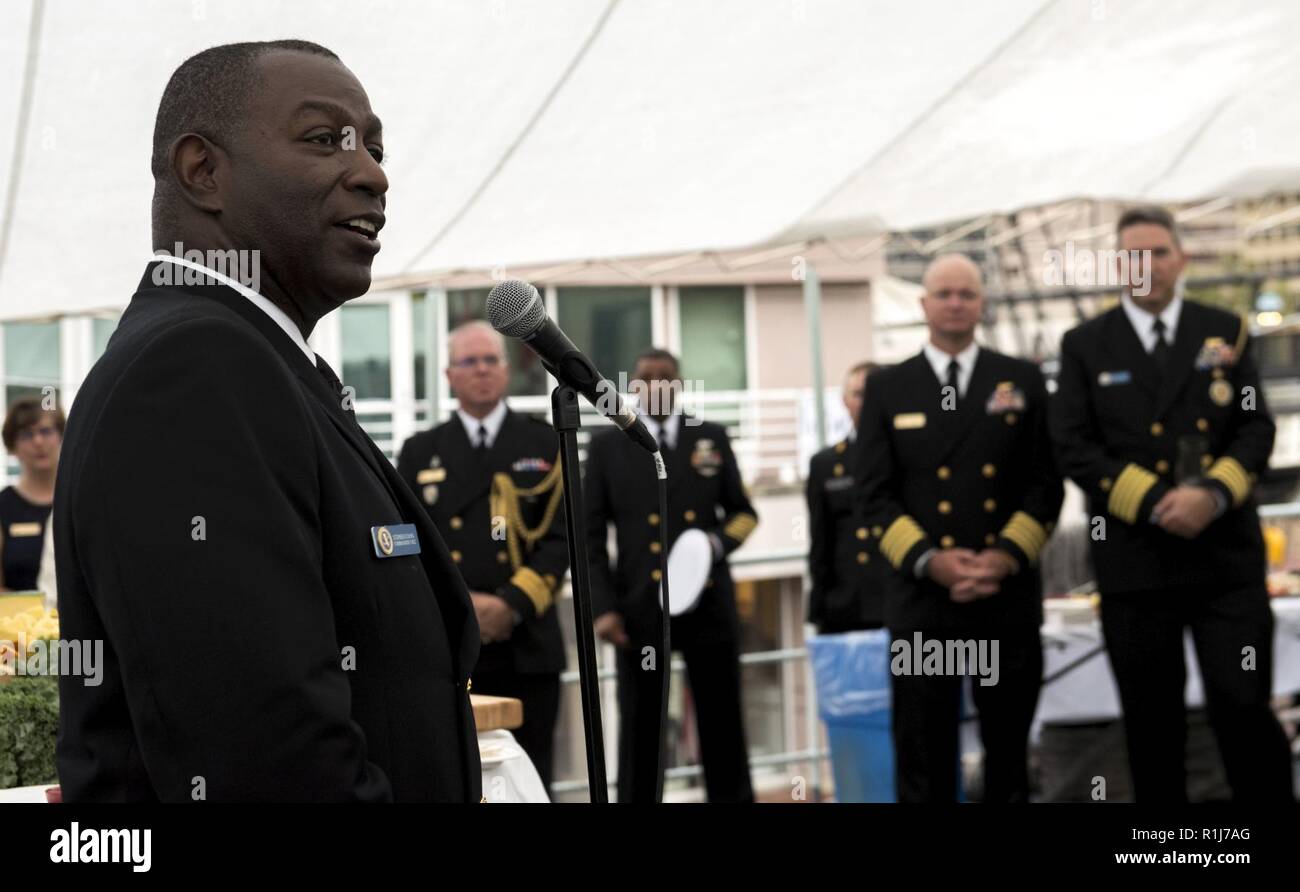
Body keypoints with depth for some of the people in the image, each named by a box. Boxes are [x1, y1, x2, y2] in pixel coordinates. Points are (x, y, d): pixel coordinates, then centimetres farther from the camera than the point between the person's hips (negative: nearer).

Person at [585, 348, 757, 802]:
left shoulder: (711, 438, 9)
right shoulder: (607, 446, 5)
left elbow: (742, 512, 14)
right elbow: (591, 536, 3)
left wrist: (718, 542, -8)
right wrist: (602, 607, -6)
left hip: (708, 603, 1)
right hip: (640, 609, -1)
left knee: (723, 727, 6)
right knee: (639, 732, 2)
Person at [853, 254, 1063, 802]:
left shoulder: (1023, 380, 9)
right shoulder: (887, 389, 7)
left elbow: (1046, 482, 5)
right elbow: (876, 495, 2)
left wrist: (1006, 556, -10)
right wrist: (929, 560, -12)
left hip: (1008, 596, 1)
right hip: (922, 599, -1)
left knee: (1008, 752, 8)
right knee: (924, 760, 1)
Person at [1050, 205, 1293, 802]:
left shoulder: (1225, 332, 8)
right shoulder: (1085, 345, 5)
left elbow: (1256, 429, 3)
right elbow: (1074, 447, -3)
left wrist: (1215, 494, -16)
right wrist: (1156, 502, -14)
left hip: (1228, 555, 0)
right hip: (1135, 562, 0)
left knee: (1243, 706, -5)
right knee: (1153, 721, 8)